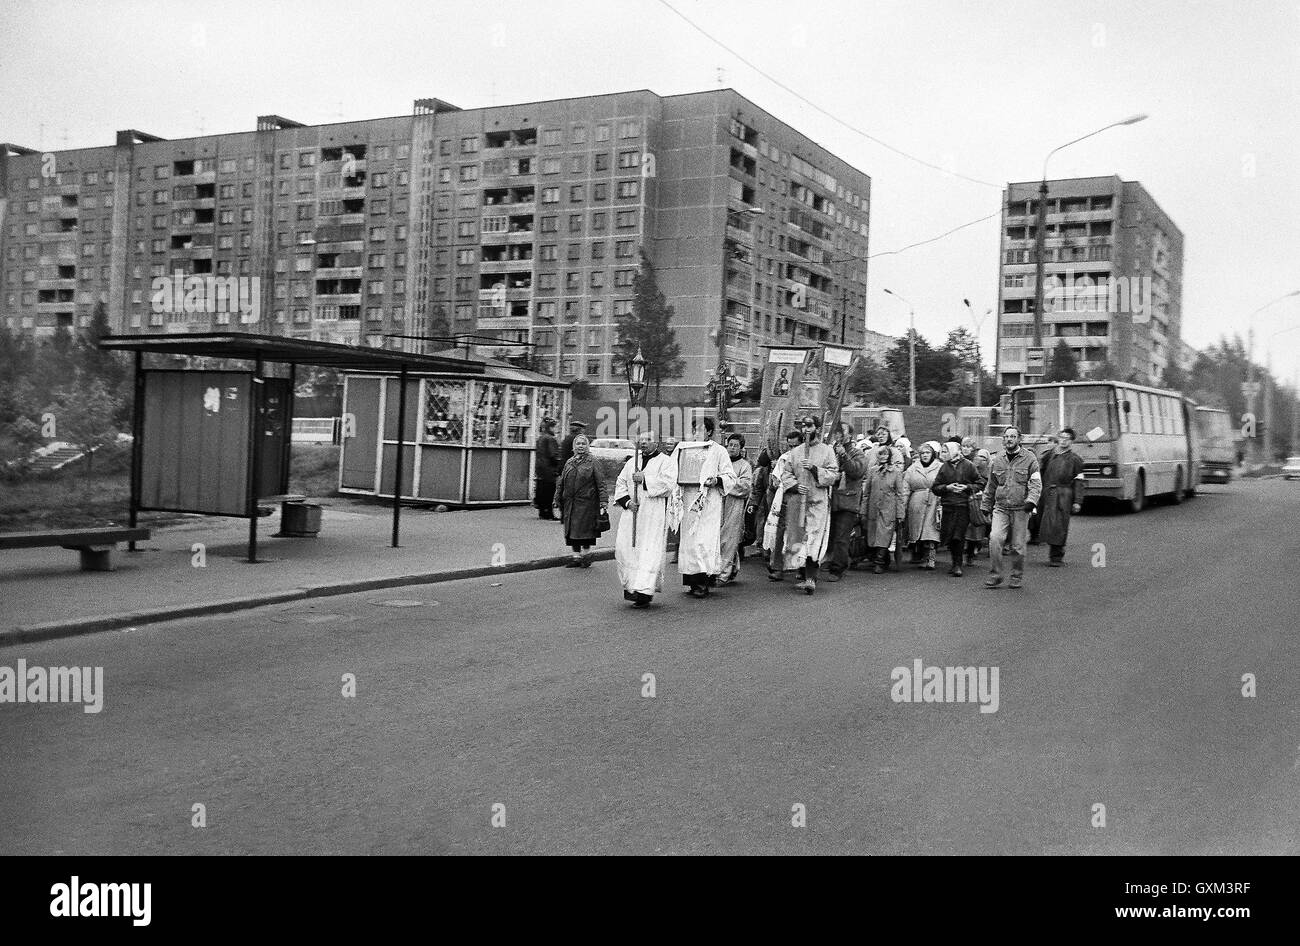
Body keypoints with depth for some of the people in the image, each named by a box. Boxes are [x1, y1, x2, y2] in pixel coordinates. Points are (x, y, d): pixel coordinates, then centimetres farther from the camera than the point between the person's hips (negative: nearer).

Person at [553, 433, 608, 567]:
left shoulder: (592, 463, -1)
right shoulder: (569, 463, 12)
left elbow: (600, 483, -5)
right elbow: (561, 483, 16)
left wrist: (603, 500, -12)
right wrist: (558, 499, 11)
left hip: (587, 502, -4)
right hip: (570, 503, 4)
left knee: (585, 529, -1)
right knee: (572, 531, 5)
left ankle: (585, 554, 11)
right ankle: (576, 556, 13)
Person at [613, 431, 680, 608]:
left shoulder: (666, 462, 2)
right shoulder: (631, 463, 19)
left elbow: (668, 484, -13)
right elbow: (620, 484, 15)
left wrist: (644, 479, -16)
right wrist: (627, 501, -2)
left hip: (654, 515, -5)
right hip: (632, 513, 5)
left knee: (650, 551, -9)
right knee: (624, 547, -4)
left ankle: (644, 591, -10)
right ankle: (631, 585, 9)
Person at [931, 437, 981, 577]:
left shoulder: (968, 465, 1)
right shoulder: (944, 467, 10)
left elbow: (978, 484, 6)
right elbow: (935, 488, 11)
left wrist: (966, 487, -10)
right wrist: (947, 487, -6)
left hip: (963, 506, -3)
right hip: (947, 506, 3)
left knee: (959, 536, -10)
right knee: (949, 537, 4)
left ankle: (958, 565, -2)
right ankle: (955, 562, 23)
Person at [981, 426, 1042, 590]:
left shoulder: (1029, 459, 1)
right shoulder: (997, 461, 11)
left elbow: (1036, 484, -5)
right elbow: (990, 487, 19)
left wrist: (1031, 501, -21)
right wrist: (985, 508, 19)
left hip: (1021, 509, -2)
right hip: (1000, 508, 2)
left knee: (1018, 546, 3)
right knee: (994, 539, -16)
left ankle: (1017, 577, 21)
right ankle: (995, 576, -7)